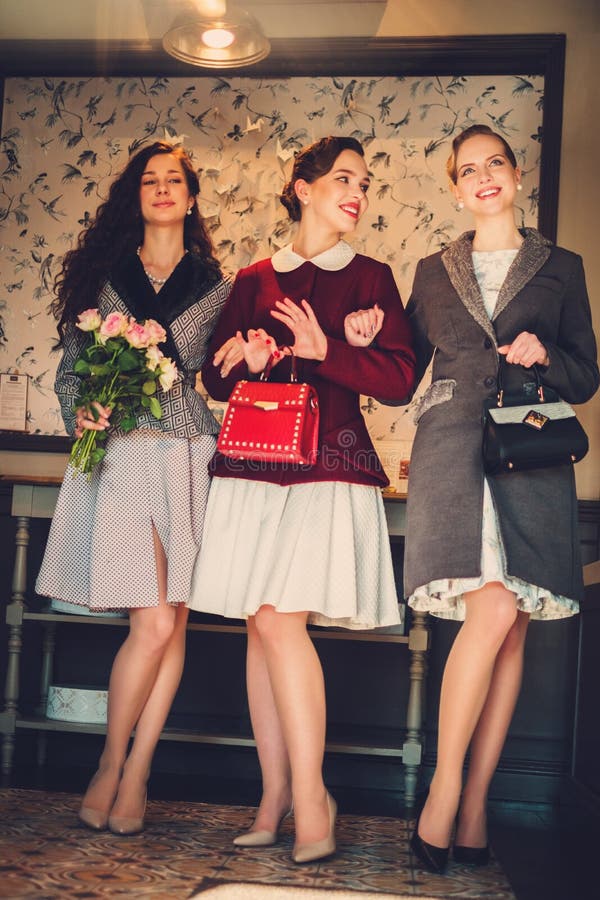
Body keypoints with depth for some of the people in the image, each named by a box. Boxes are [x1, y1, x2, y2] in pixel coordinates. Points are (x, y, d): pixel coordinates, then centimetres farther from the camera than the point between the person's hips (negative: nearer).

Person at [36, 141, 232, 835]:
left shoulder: (217, 287, 13)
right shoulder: (102, 273, 12)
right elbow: (69, 366, 10)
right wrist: (80, 414, -7)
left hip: (190, 457, 2)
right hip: (120, 455, -1)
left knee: (171, 620, 0)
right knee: (155, 622, -9)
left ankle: (136, 775, 14)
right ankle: (111, 764, 12)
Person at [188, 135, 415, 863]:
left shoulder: (370, 276, 10)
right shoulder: (254, 279, 16)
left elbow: (399, 377, 0)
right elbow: (215, 376, 15)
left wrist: (326, 350, -12)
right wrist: (245, 361, -6)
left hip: (331, 465, -3)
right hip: (254, 464, 3)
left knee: (280, 618, -14)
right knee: (262, 626, 2)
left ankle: (310, 797, -1)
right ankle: (276, 793, 12)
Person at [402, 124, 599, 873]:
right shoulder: (433, 271, 19)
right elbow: (403, 370, 18)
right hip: (453, 441, -1)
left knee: (511, 623, -4)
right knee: (494, 607, -19)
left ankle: (474, 803, 4)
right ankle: (445, 786, -7)